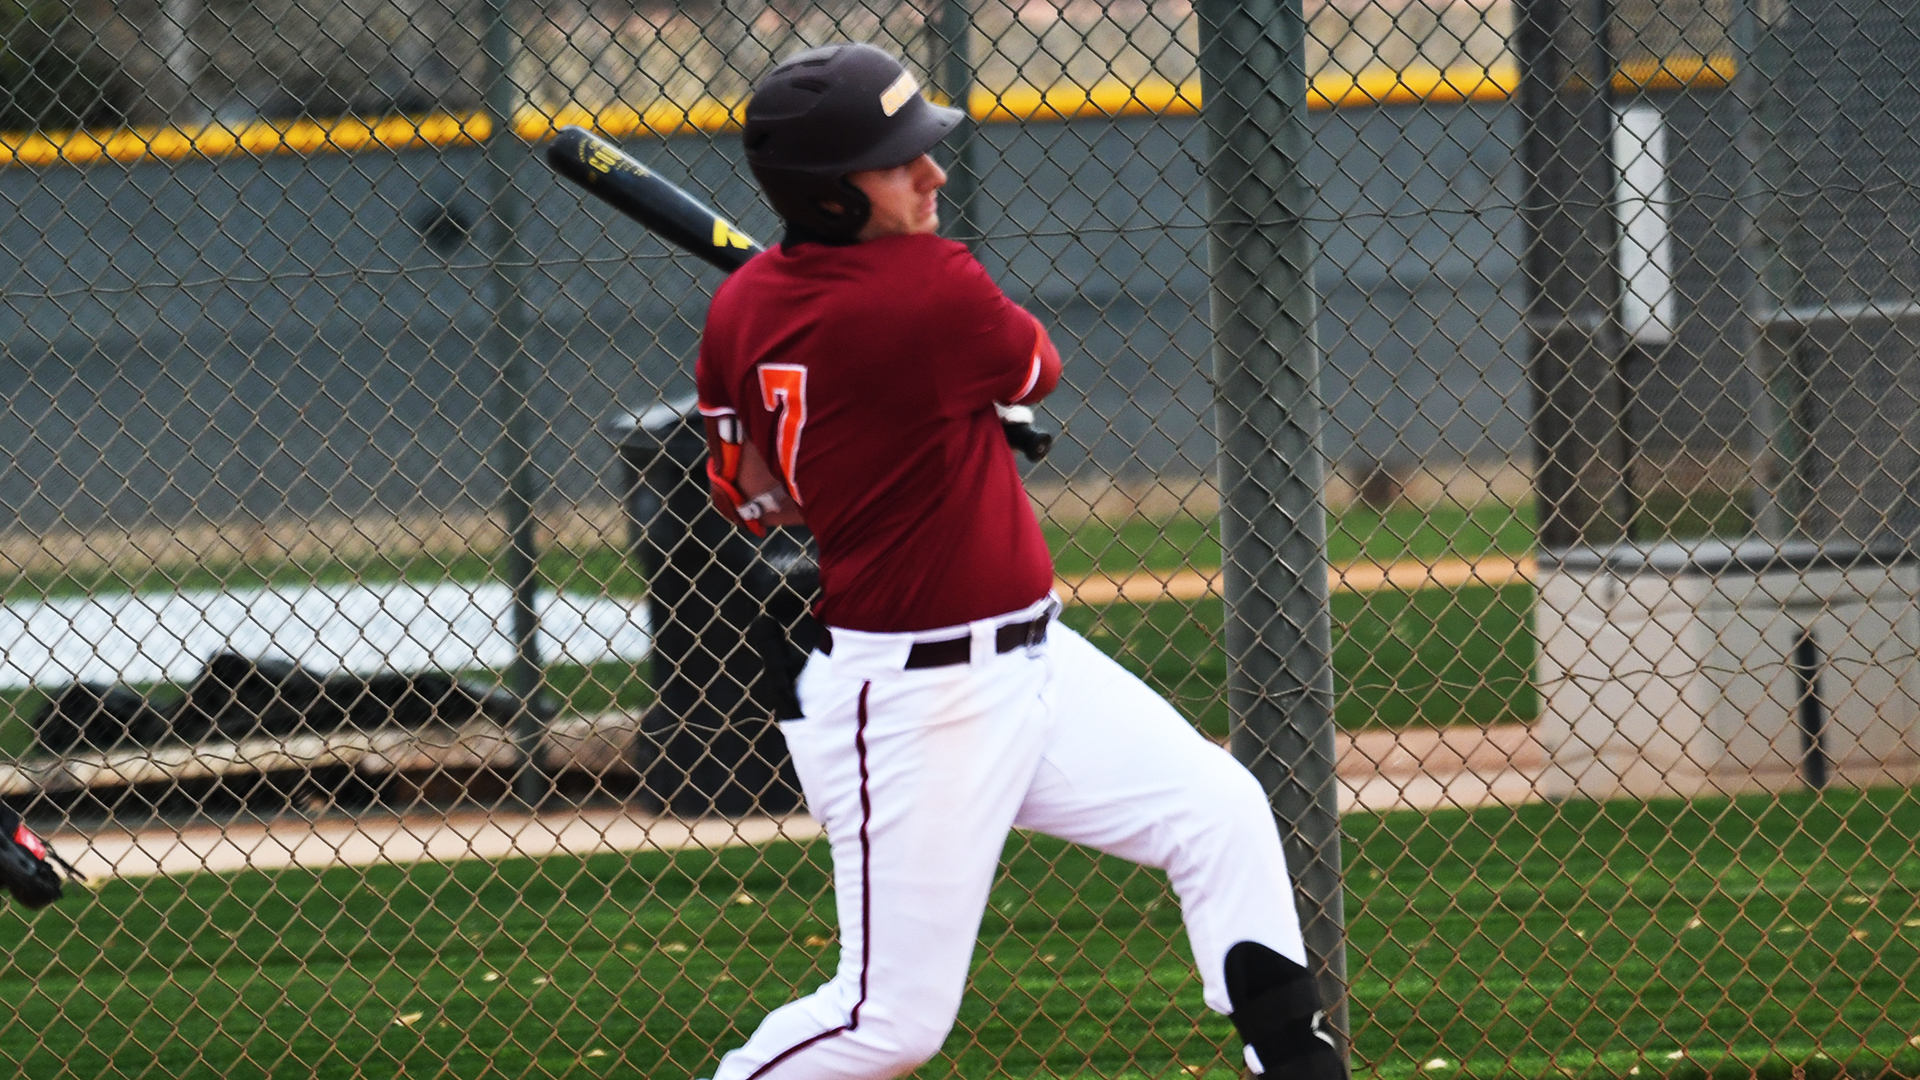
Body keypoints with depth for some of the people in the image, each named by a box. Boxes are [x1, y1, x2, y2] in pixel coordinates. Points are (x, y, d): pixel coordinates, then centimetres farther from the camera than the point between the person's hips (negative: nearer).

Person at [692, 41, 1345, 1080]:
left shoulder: (742, 308, -2)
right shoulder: (933, 290, -25)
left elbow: (748, 495, 10)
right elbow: (1033, 366, -2)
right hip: (913, 708, -9)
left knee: (1219, 813, 9)